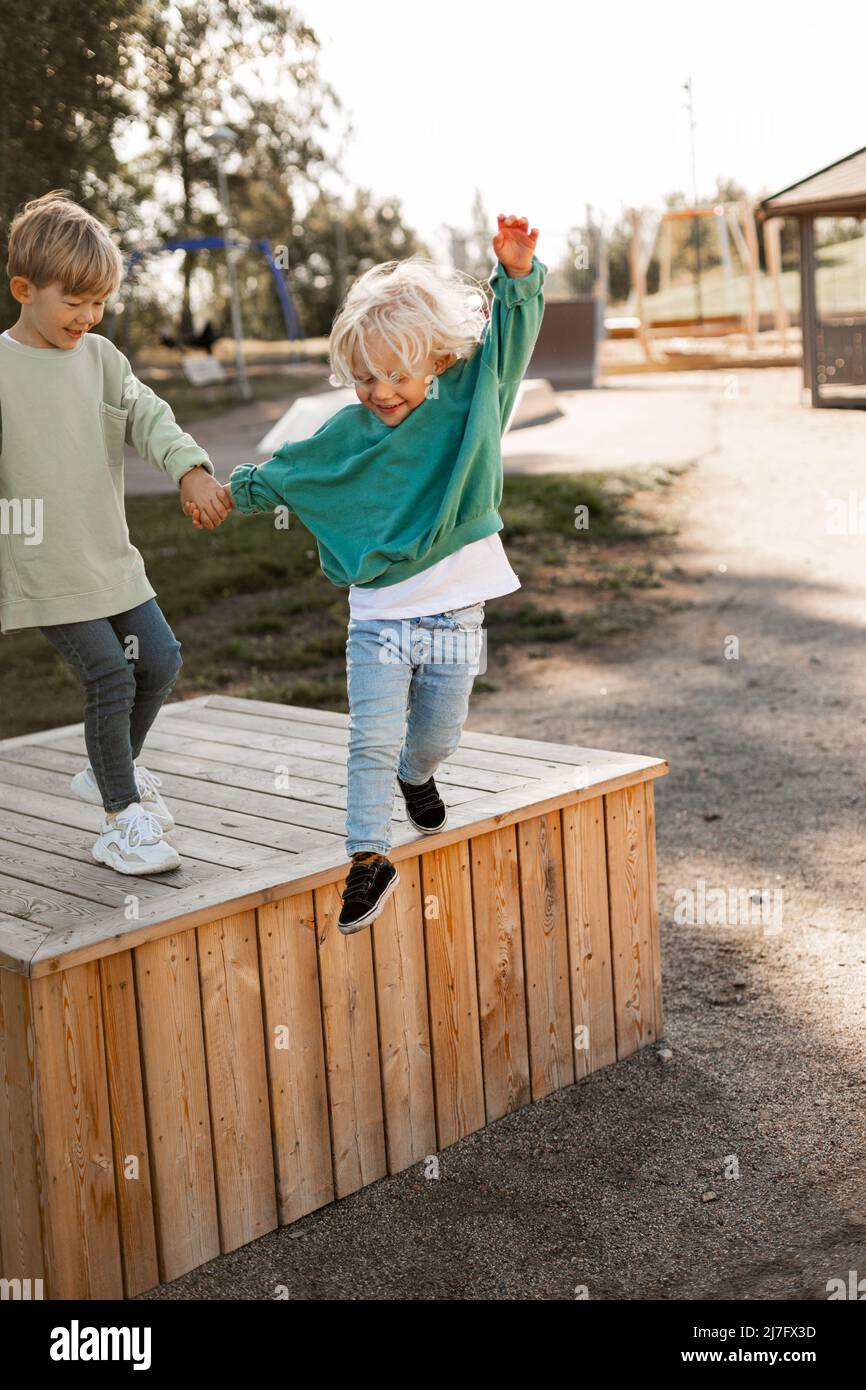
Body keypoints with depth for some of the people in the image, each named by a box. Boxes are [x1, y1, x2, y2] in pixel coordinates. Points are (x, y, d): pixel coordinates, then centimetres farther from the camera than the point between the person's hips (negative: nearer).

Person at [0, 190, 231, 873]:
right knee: (110, 677, -9)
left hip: (110, 553, 7)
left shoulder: (100, 356, 7)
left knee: (160, 660, 11)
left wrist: (191, 467, -18)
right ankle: (121, 821, 7)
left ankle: (111, 771, 36)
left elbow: (147, 416, 0)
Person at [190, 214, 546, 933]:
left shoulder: (469, 402, -1)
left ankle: (415, 776, 48)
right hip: (379, 615, 0)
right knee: (374, 738, -7)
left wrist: (517, 274, -18)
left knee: (439, 735, 14)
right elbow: (287, 472, 17)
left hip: (455, 614, 0)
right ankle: (370, 857, 2)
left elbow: (509, 334, -3)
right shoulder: (348, 431, 1)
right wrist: (231, 493, 23)